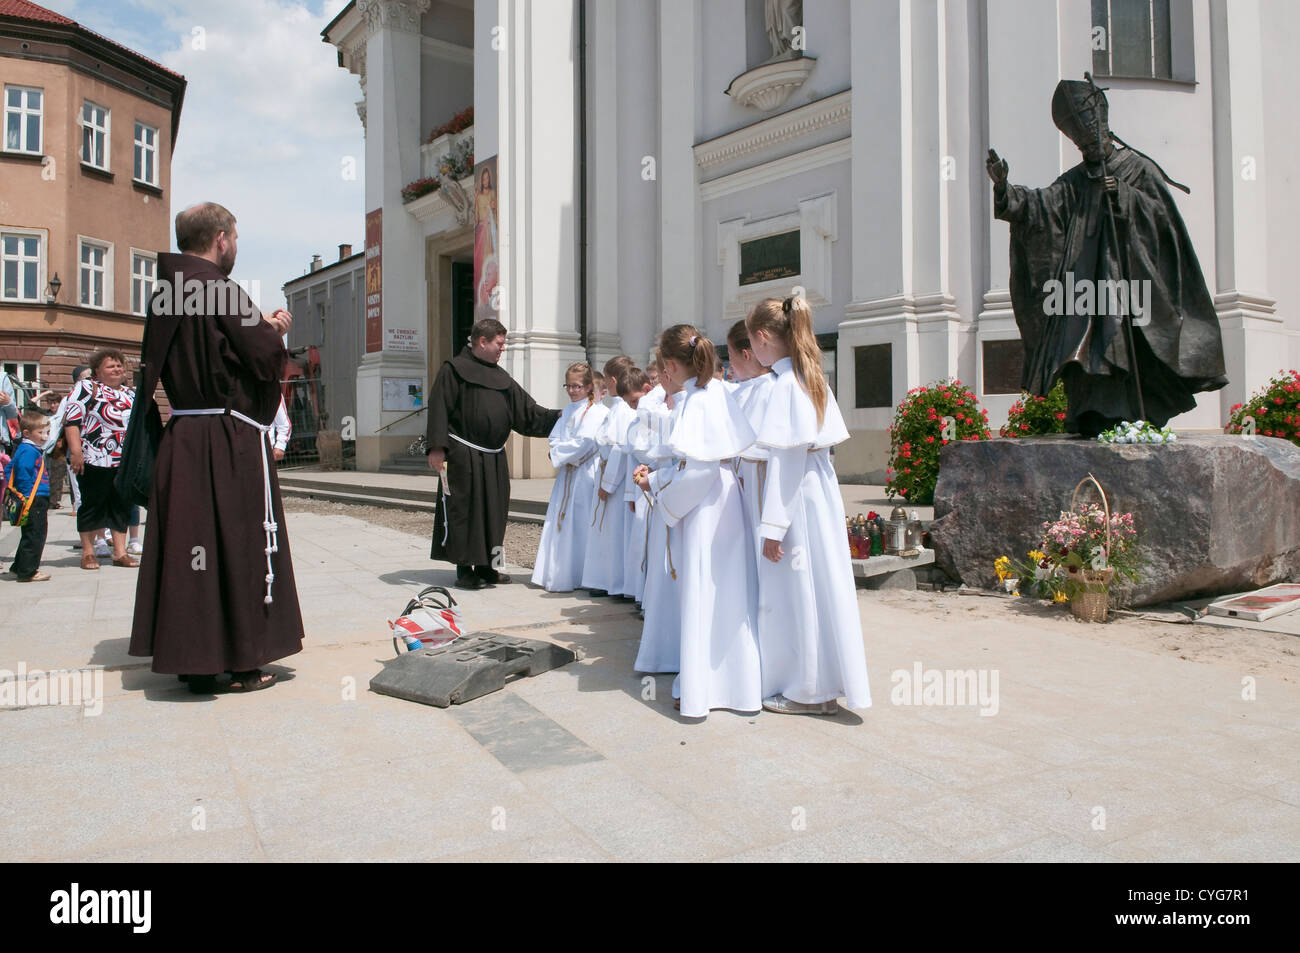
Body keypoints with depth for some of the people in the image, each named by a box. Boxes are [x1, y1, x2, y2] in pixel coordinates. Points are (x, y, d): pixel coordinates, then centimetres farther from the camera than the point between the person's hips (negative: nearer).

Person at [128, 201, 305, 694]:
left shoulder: (164, 294, 11)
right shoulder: (221, 290, -13)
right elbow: (267, 357, -16)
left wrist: (259, 324, 17)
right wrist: (276, 329, 6)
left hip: (181, 438, 7)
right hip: (232, 440, -7)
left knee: (187, 548, 10)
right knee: (241, 548, 3)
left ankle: (193, 662, 19)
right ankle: (240, 665, 12)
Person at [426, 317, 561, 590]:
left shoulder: (500, 377, 16)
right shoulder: (454, 370, -3)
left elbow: (526, 409, 16)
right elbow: (439, 407, -9)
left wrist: (557, 417, 5)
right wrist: (437, 447, -17)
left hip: (493, 458, 7)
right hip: (463, 455, -7)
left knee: (494, 510, 8)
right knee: (464, 509, -3)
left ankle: (485, 566, 19)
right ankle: (464, 568, 6)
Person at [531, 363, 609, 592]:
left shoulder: (598, 412, -8)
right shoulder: (568, 412, 17)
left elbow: (584, 443, -17)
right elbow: (555, 438, 11)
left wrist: (559, 453, -7)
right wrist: (561, 454, -9)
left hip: (585, 474, -7)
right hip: (567, 474, 7)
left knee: (580, 522, -4)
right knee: (560, 521, 8)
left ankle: (578, 576, 3)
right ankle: (558, 572, 17)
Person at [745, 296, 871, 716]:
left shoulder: (783, 385, -16)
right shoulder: (813, 380, 9)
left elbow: (786, 460, -20)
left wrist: (773, 526, -18)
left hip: (796, 501, -9)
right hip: (821, 492, 9)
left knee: (796, 591, 2)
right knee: (819, 585, 15)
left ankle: (808, 690, 14)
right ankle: (824, 684, 27)